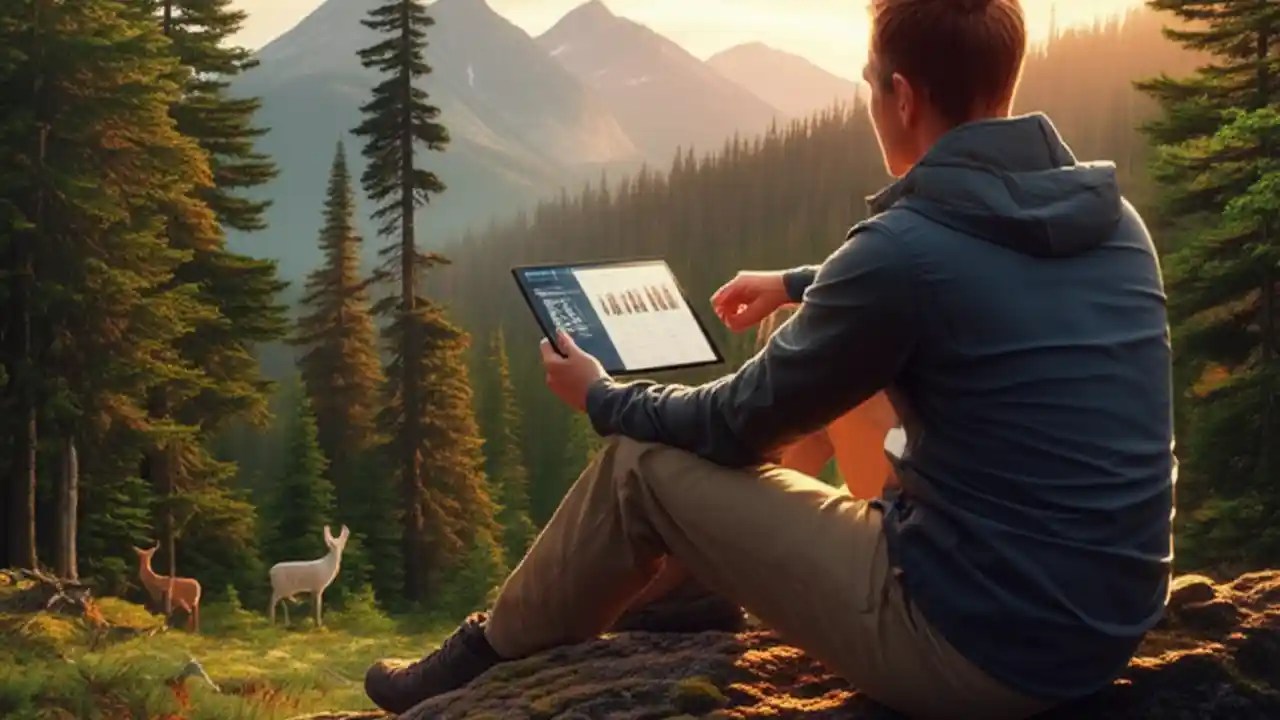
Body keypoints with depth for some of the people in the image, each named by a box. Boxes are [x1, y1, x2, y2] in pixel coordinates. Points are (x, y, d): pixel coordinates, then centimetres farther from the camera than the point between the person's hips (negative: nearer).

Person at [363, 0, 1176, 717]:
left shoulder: (906, 246, -19)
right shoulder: (1114, 217, 4)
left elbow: (739, 426, -5)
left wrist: (601, 397, 14)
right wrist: (801, 284, 38)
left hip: (976, 647, -8)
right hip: (1111, 628, 8)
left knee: (642, 467, 6)